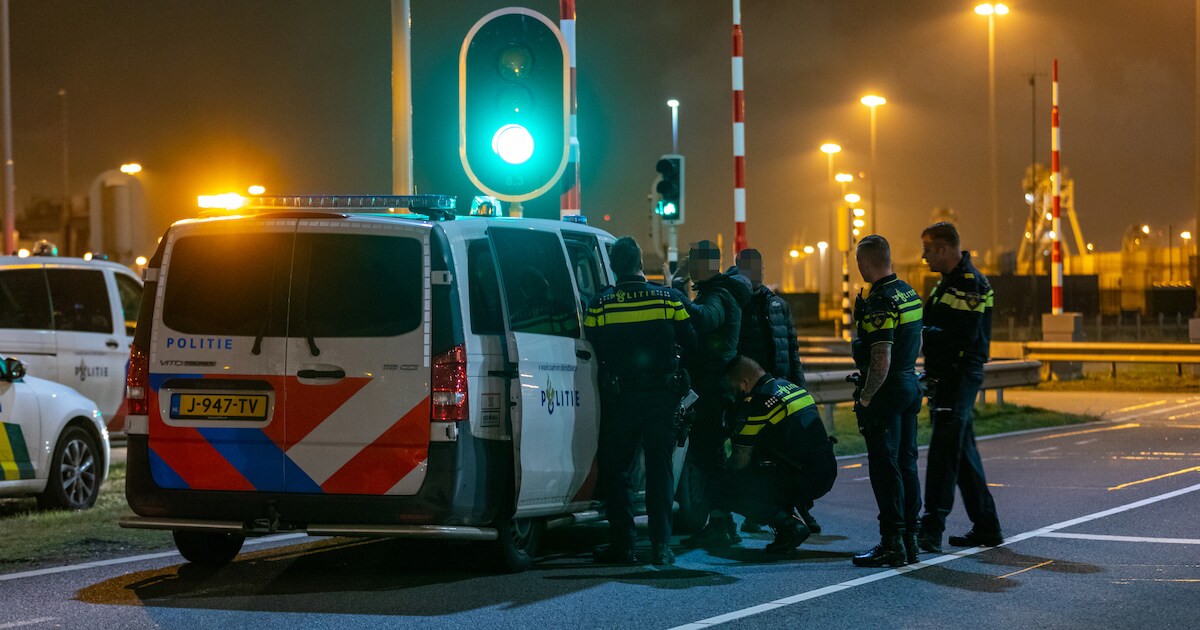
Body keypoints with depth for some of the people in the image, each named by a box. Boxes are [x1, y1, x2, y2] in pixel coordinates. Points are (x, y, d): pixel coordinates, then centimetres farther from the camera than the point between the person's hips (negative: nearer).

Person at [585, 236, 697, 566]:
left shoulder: (599, 305, -7)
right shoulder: (669, 299, -4)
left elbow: (592, 352, -2)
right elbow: (690, 346, 3)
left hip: (619, 399, -1)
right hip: (662, 398, 1)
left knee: (615, 471, 10)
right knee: (660, 471, 9)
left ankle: (622, 545, 8)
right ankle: (661, 547, 6)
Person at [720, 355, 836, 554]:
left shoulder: (753, 405, -10)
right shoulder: (792, 387, 16)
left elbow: (741, 461, -5)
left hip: (801, 481, -9)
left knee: (727, 490, -3)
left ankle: (787, 525, -9)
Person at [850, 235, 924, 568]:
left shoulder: (879, 302, -19)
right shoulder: (909, 293, 10)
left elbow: (881, 361, -24)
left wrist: (865, 399, -16)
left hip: (887, 390, -9)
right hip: (910, 385, 9)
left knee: (885, 466, -6)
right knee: (906, 462, 13)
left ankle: (892, 544, -6)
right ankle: (909, 538, 17)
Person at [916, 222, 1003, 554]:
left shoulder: (971, 283, -14)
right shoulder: (948, 281, 18)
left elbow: (964, 336, -23)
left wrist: (922, 334, -17)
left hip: (961, 374, -10)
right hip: (946, 375, 10)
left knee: (943, 452, -14)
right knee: (963, 451, 13)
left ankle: (931, 530, -17)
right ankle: (986, 528, 20)